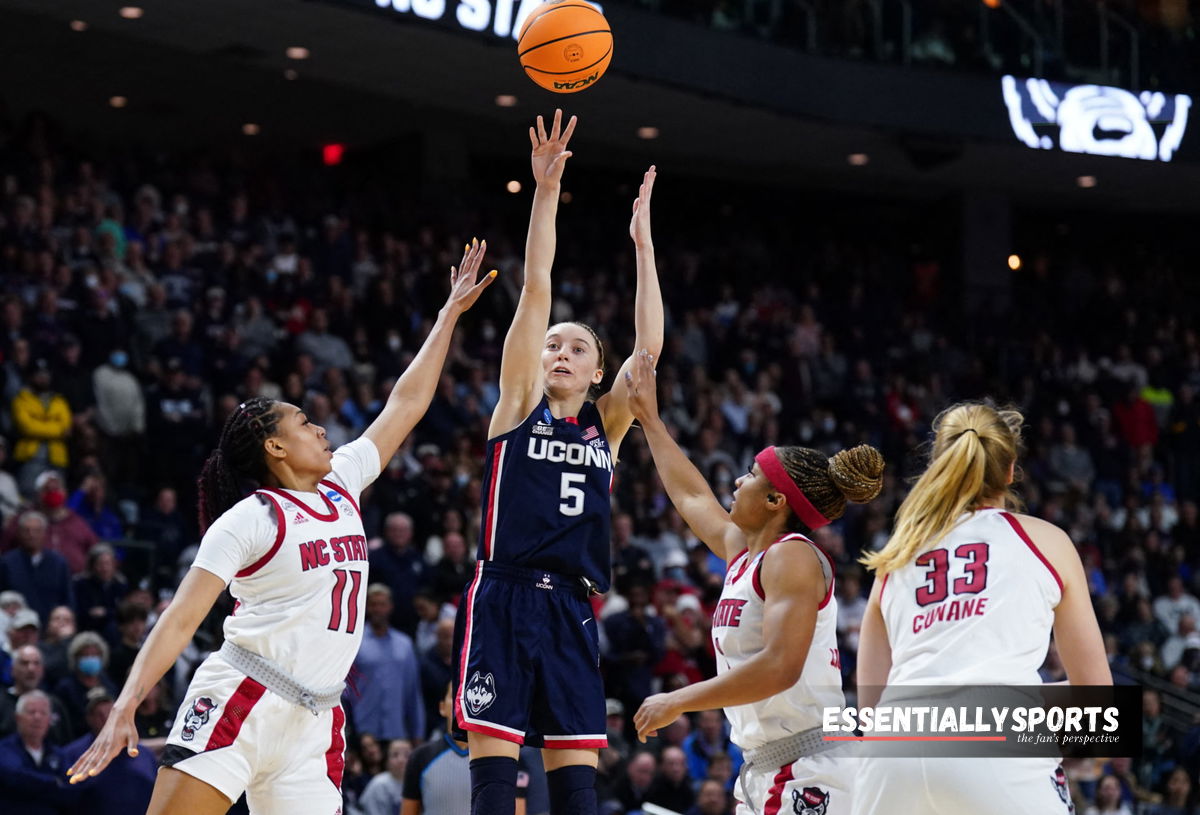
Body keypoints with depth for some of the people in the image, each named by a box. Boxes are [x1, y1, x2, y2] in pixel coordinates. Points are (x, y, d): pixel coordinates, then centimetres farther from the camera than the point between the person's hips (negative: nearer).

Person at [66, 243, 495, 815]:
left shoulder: (342, 484, 14)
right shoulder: (248, 519, -5)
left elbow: (406, 404, 21)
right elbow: (181, 618, -10)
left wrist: (450, 312, 24)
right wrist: (124, 708, -20)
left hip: (312, 726, 7)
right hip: (239, 703, -7)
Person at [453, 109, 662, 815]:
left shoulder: (607, 425, 14)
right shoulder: (519, 405, 6)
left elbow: (649, 346, 3)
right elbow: (536, 294, -1)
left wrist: (643, 241, 5)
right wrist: (546, 191, -7)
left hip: (570, 610, 3)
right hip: (503, 599, -3)